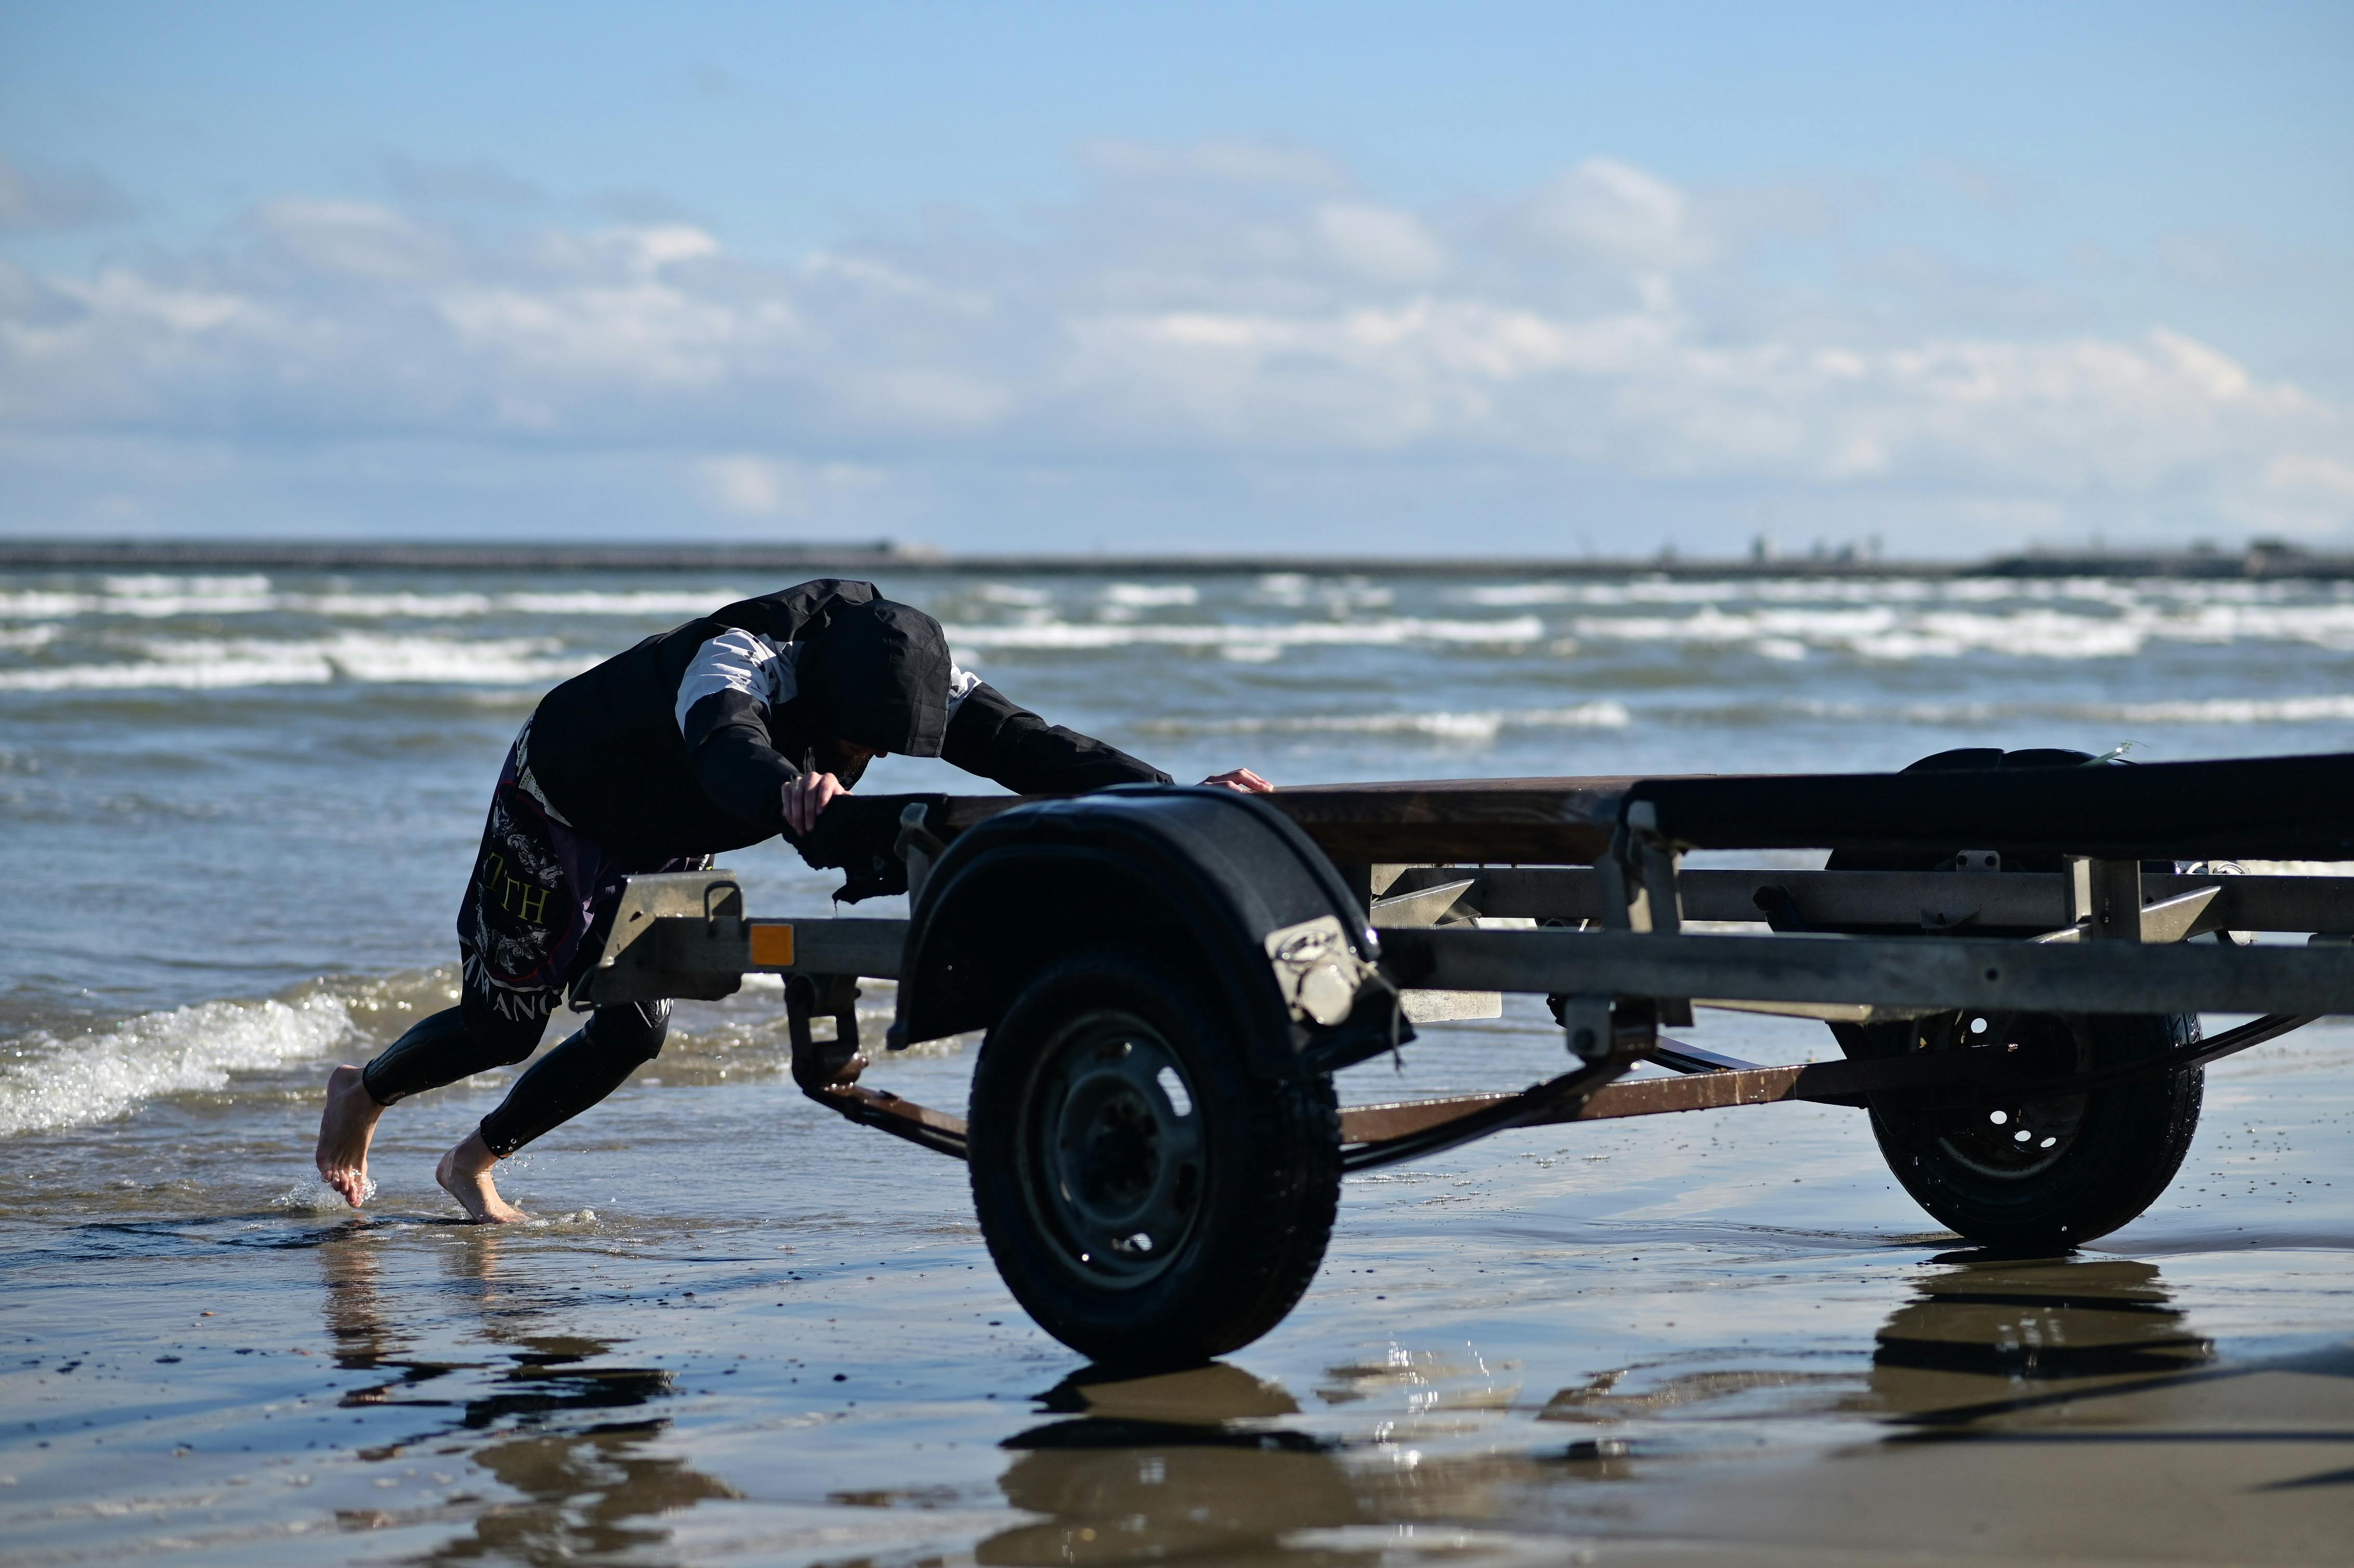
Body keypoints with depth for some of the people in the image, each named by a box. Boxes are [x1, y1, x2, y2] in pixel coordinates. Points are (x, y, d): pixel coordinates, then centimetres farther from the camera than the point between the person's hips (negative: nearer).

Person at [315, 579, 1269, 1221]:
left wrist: (1169, 794, -45)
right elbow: (727, 746, -64)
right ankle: (361, 1094, 31)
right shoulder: (737, 661, -42)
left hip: (669, 845, 6)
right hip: (562, 799, -6)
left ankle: (472, 1166, 22)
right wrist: (789, 789, -88)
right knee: (504, 1025, 2)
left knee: (634, 1031, 1)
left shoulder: (901, 669, -24)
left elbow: (1018, 743, -32)